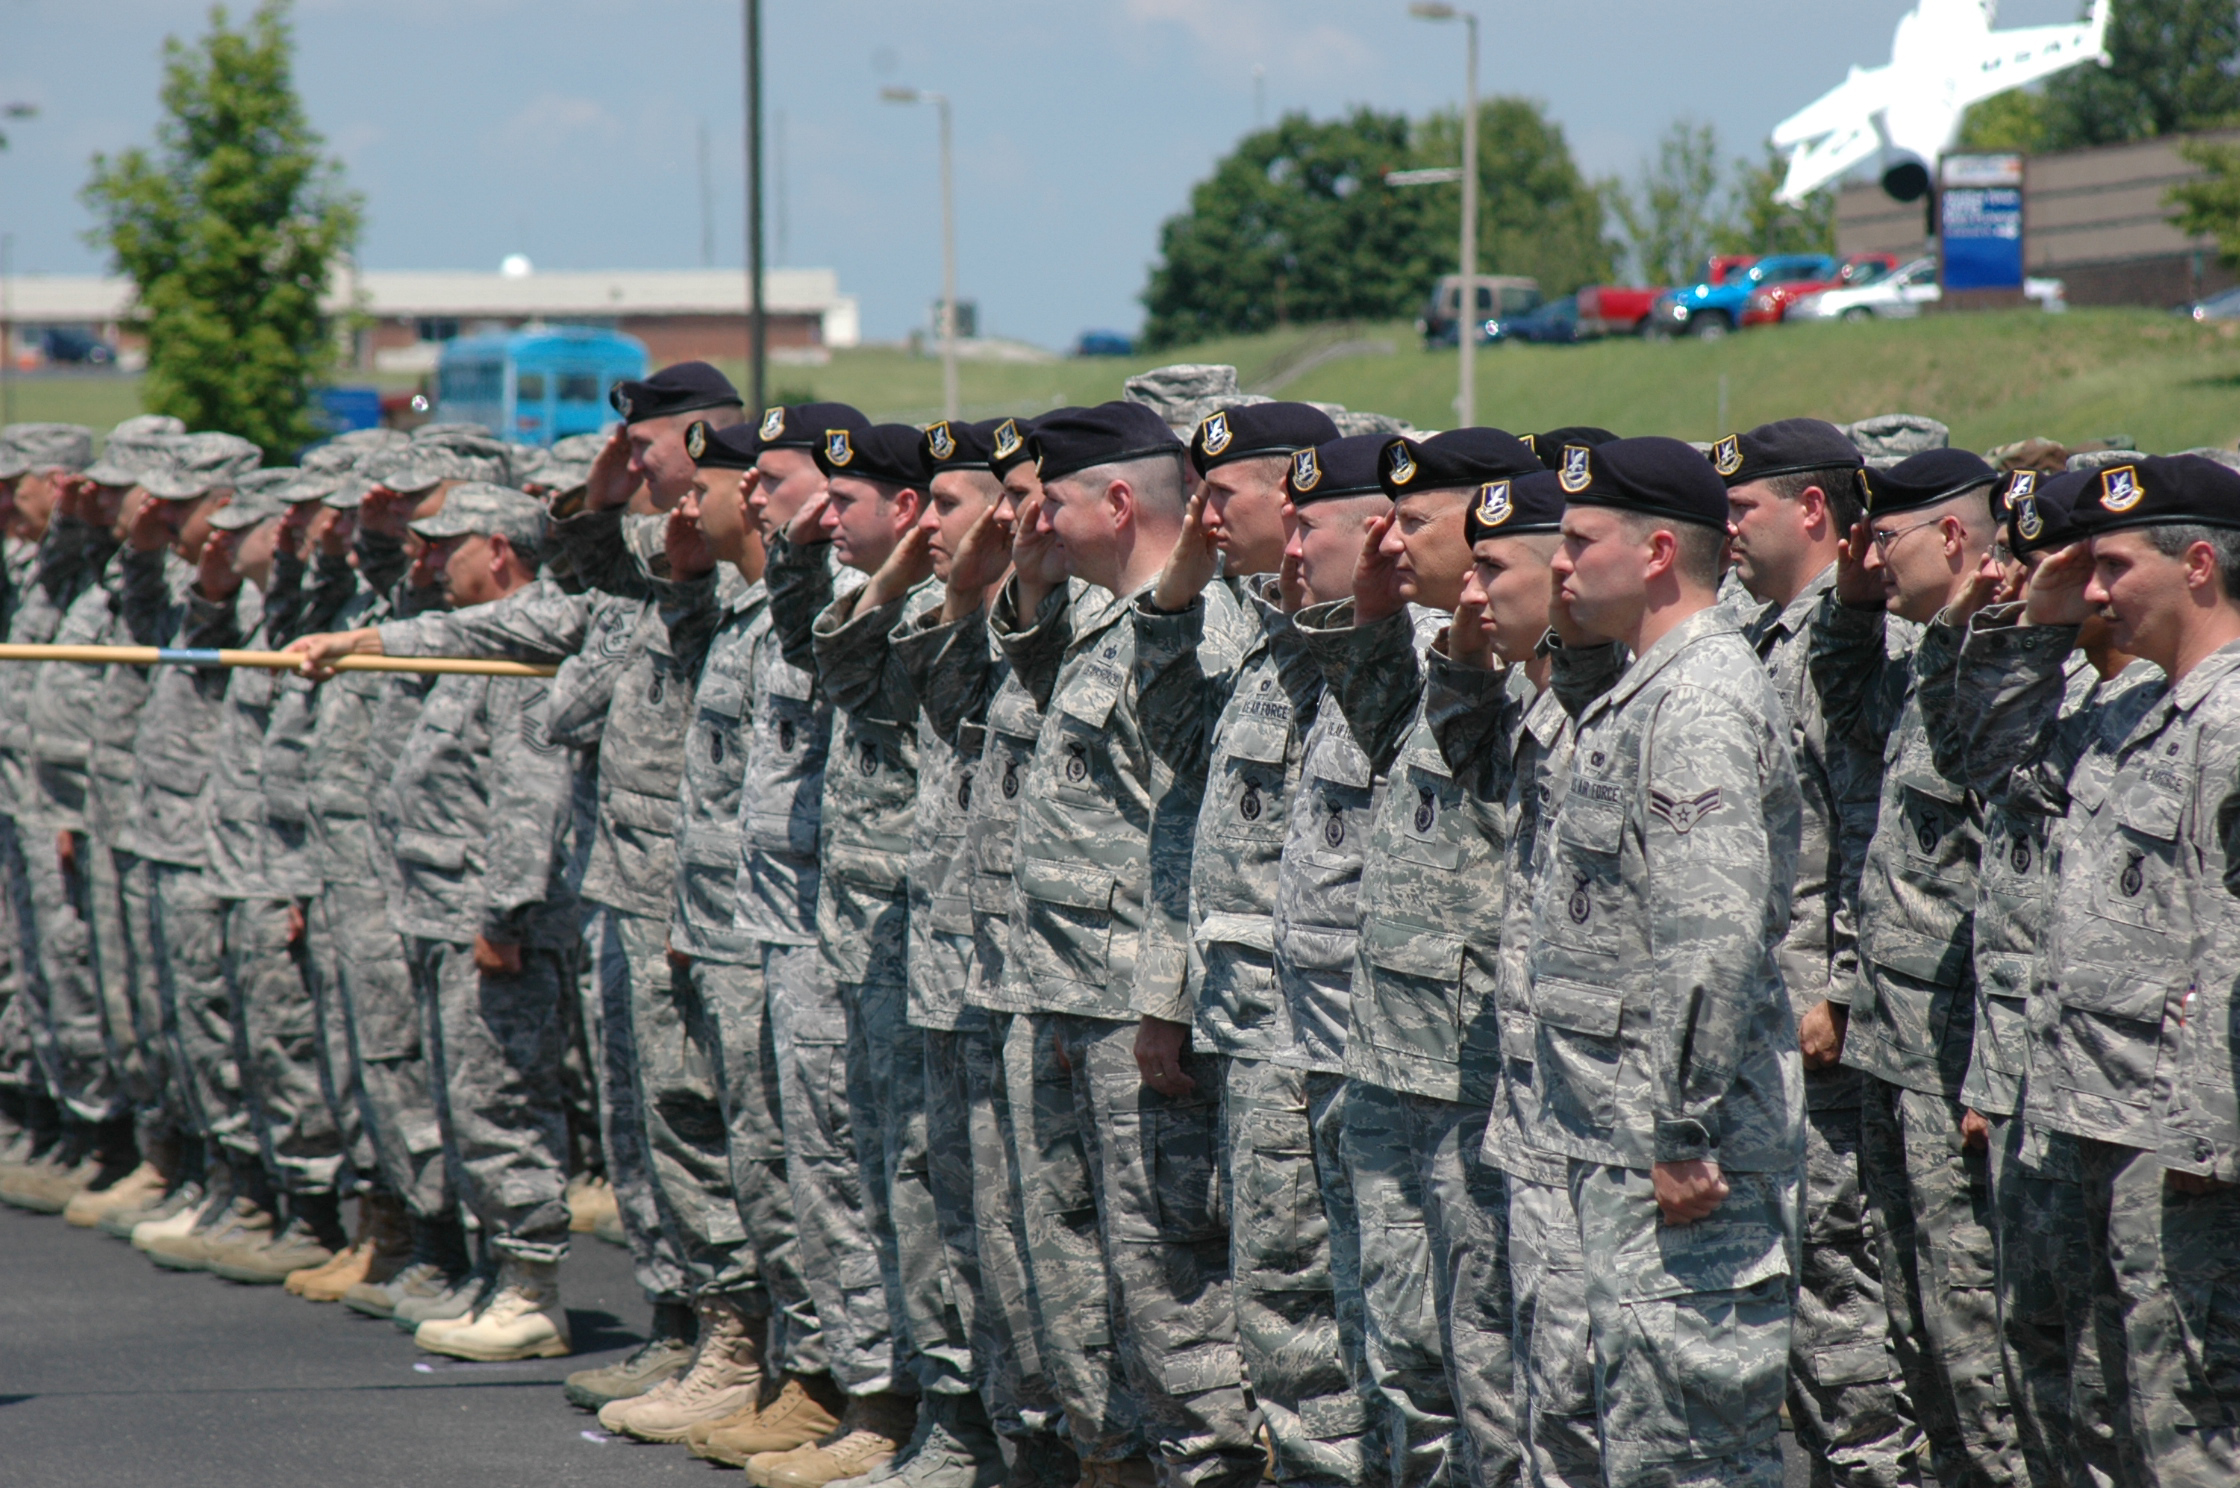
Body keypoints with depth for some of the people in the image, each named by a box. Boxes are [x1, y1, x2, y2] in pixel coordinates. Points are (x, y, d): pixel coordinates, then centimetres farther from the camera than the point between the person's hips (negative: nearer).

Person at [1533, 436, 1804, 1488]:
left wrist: (1682, 1140, -25)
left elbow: (1716, 941, -25)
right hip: (1628, 1137, 11)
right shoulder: (1652, 692, 18)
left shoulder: (1700, 704, -16)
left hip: (1676, 1156, -11)